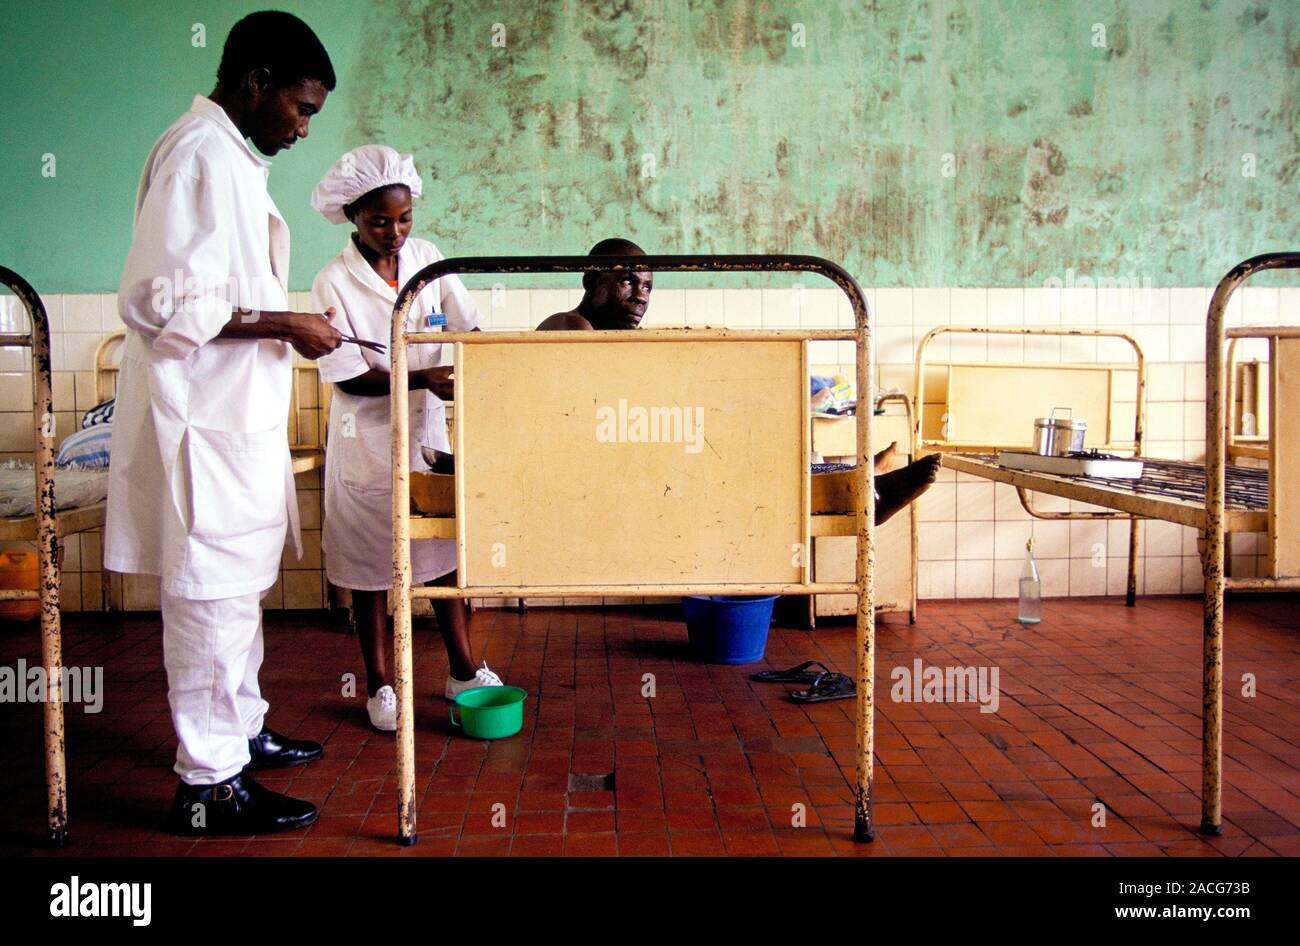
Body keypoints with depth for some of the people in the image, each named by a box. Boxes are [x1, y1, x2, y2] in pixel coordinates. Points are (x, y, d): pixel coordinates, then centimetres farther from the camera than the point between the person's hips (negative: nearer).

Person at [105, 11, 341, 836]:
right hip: (208, 421, -10)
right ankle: (209, 785, 8)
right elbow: (159, 300, -24)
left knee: (238, 585, 19)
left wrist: (282, 324, 13)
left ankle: (241, 730, 34)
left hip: (237, 414, 10)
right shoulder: (200, 156, -16)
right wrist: (281, 324, -20)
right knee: (214, 592, -3)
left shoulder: (228, 157, 15)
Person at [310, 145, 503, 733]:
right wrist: (424, 379, -24)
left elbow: (466, 327, 1)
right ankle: (378, 685, 21)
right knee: (370, 566, 7)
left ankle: (462, 671, 24)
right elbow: (347, 376, -15)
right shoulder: (335, 281, -12)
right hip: (368, 442, -4)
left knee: (449, 548, 9)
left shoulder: (428, 259, 0)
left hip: (428, 431, 4)